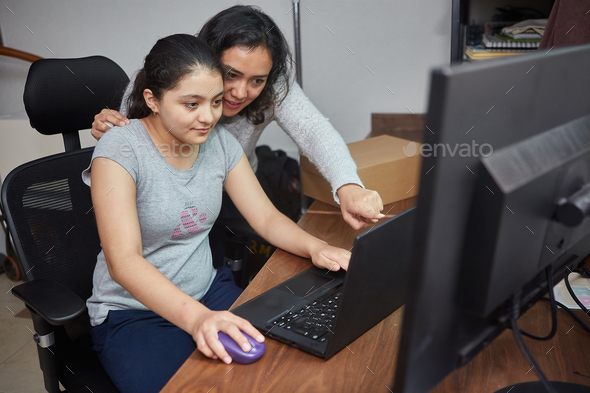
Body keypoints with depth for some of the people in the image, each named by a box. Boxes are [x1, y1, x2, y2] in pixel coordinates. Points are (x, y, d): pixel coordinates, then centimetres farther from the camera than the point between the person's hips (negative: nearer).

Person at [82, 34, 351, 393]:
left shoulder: (221, 142, 0)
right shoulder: (120, 151, -17)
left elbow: (267, 217, 1)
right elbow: (123, 261, -27)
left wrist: (315, 247, -19)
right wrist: (196, 316, -42)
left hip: (208, 291, 5)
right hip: (132, 312, -4)